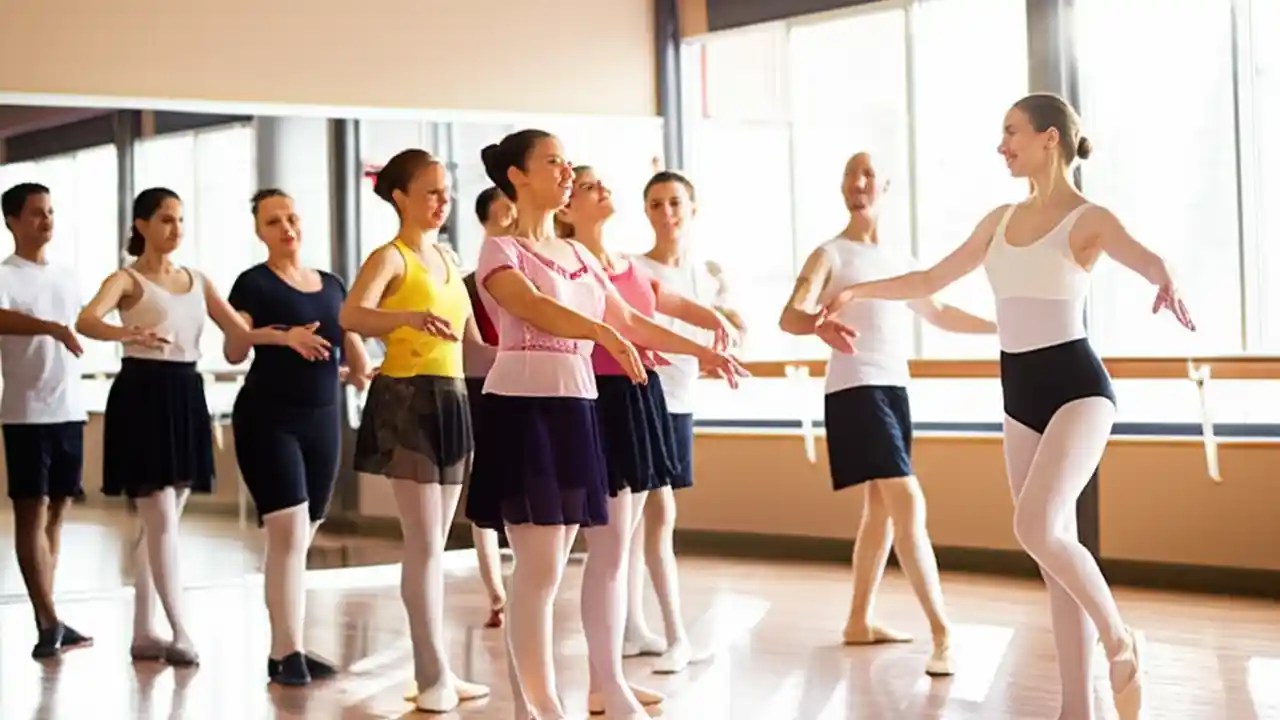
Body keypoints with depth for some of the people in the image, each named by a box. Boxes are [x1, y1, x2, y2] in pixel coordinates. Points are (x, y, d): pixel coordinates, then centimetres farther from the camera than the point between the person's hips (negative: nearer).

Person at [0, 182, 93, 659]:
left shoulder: (66, 278, 15)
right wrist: (53, 328, -42)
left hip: (70, 410, 6)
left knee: (57, 509, 8)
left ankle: (47, 616, 14)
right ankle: (49, 622, -8)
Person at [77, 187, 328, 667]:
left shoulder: (196, 281, 14)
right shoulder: (127, 279, -4)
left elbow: (240, 334, 9)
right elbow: (86, 321, -24)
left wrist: (285, 336, -9)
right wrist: (127, 334, -44)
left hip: (186, 397, 6)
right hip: (143, 397, -6)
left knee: (161, 522, 9)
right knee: (162, 522, -8)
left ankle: (143, 633, 14)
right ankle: (180, 632, -5)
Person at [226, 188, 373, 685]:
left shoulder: (331, 285, 13)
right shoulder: (254, 283, -3)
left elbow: (354, 349, 17)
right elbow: (234, 351, -14)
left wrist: (361, 373, -4)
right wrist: (276, 334, -30)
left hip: (323, 420, 6)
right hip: (268, 419, -6)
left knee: (302, 537, 7)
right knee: (288, 531, -14)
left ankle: (285, 648, 13)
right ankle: (288, 653, -11)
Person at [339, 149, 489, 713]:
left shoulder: (447, 257, 15)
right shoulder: (390, 257, -9)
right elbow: (351, 315, -30)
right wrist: (411, 317, -45)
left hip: (451, 399, 8)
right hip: (406, 399, -8)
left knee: (434, 544, 11)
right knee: (424, 543, -7)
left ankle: (435, 670, 17)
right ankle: (434, 675, -2)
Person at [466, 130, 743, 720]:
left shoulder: (578, 254, 17)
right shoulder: (499, 251, -6)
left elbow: (630, 320, 21)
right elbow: (534, 308, -25)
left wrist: (701, 351, 17)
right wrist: (605, 334, -40)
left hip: (576, 406, 8)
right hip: (524, 406, -8)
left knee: (609, 545, 10)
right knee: (540, 566, -7)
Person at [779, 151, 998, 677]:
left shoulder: (897, 259, 16)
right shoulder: (831, 254, -6)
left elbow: (939, 314, 28)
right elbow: (789, 316, -21)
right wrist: (822, 325, -44)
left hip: (896, 388, 8)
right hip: (856, 390, -8)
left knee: (882, 507, 12)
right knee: (908, 504, -15)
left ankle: (860, 621, 23)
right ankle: (942, 633, -16)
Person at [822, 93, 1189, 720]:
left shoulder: (1088, 219, -7)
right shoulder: (1000, 220, 12)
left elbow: (1146, 258, -27)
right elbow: (930, 280, 22)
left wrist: (1167, 283, -49)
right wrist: (857, 291, 21)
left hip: (1076, 385, -7)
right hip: (1021, 394, 7)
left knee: (1036, 526, -25)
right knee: (1051, 545, 6)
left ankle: (1119, 640, -1)